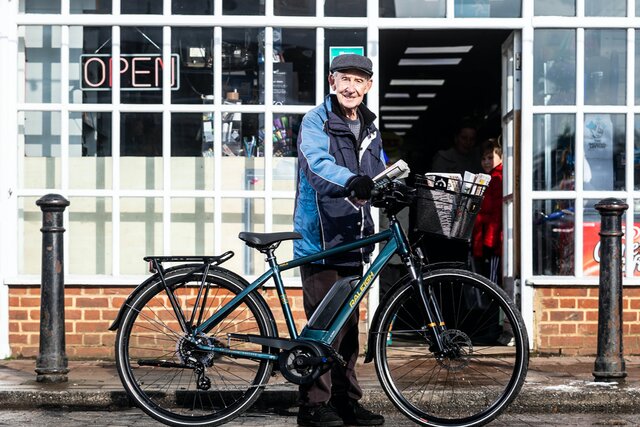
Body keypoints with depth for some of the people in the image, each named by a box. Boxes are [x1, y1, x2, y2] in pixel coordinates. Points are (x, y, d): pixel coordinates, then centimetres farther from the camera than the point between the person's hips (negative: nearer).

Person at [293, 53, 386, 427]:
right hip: (320, 238, -7)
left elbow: (379, 178, 20)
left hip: (352, 239, 7)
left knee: (349, 325, 11)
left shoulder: (369, 129, 16)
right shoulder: (316, 121, -6)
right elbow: (318, 163, -24)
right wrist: (352, 181, -44)